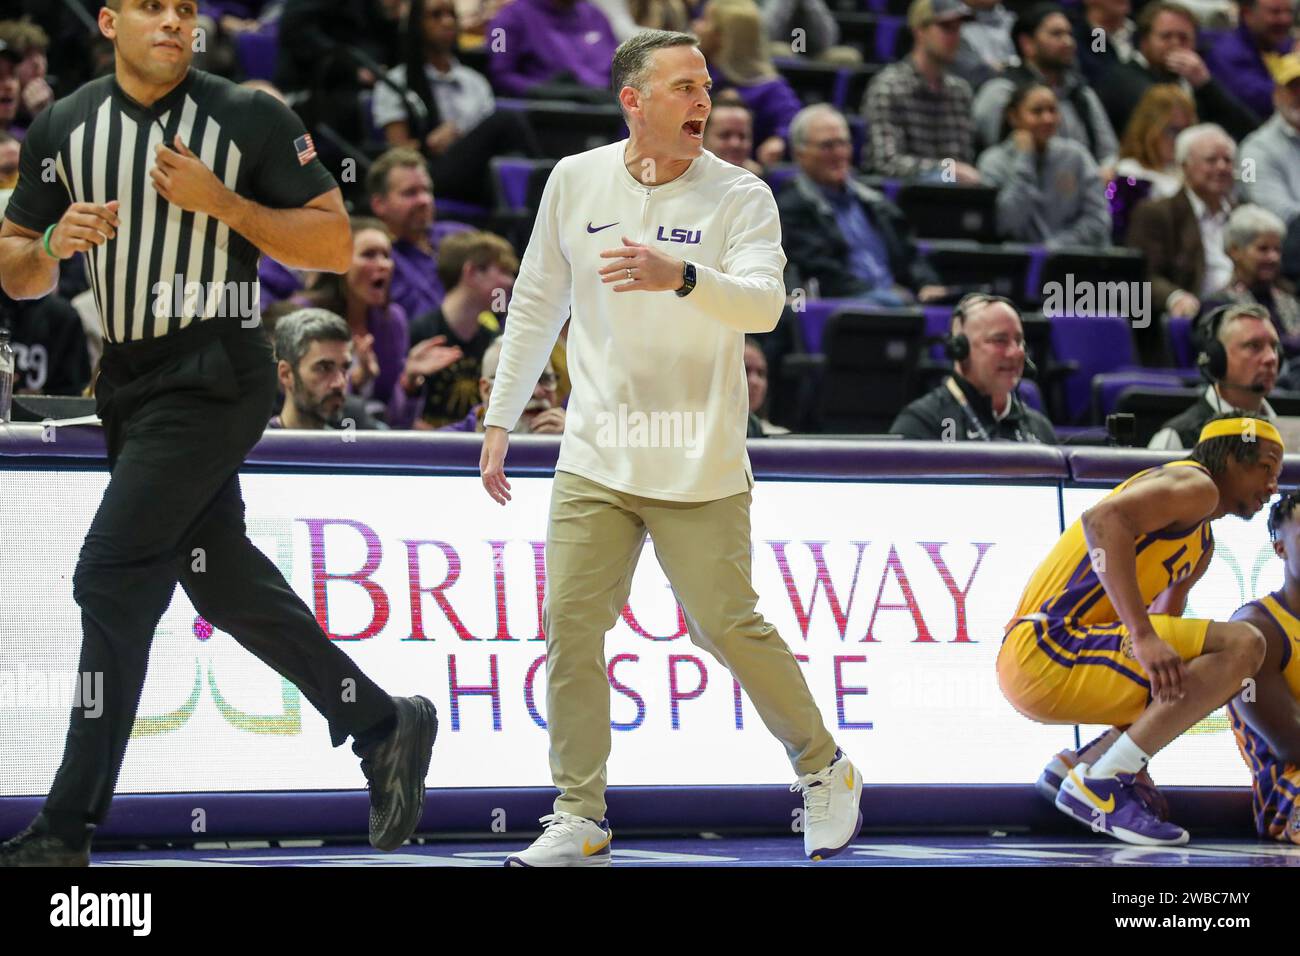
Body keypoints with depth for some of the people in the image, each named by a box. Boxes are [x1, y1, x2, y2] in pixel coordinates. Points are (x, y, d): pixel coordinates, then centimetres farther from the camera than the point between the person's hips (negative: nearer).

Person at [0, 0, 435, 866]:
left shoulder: (251, 119, -8)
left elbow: (334, 244, -6)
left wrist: (219, 202, -17)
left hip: (213, 380, -7)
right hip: (129, 387, 7)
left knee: (112, 578, -13)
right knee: (225, 582, 14)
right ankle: (384, 729, 31)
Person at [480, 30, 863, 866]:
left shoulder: (739, 195, -4)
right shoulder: (576, 181, 5)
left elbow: (763, 303, -20)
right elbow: (536, 306, 15)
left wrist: (681, 277, -39)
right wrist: (501, 420, 14)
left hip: (700, 470, -3)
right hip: (596, 460, 3)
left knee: (729, 626, 0)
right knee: (571, 627, -4)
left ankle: (825, 773, 23)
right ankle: (579, 821, 6)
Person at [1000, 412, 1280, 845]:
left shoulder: (1203, 546, 26)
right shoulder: (1195, 485, -5)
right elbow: (1103, 519, -23)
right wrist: (1144, 638, -29)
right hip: (1047, 650, -10)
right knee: (1242, 645, -19)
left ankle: (1076, 765, 8)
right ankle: (1098, 784, -20)